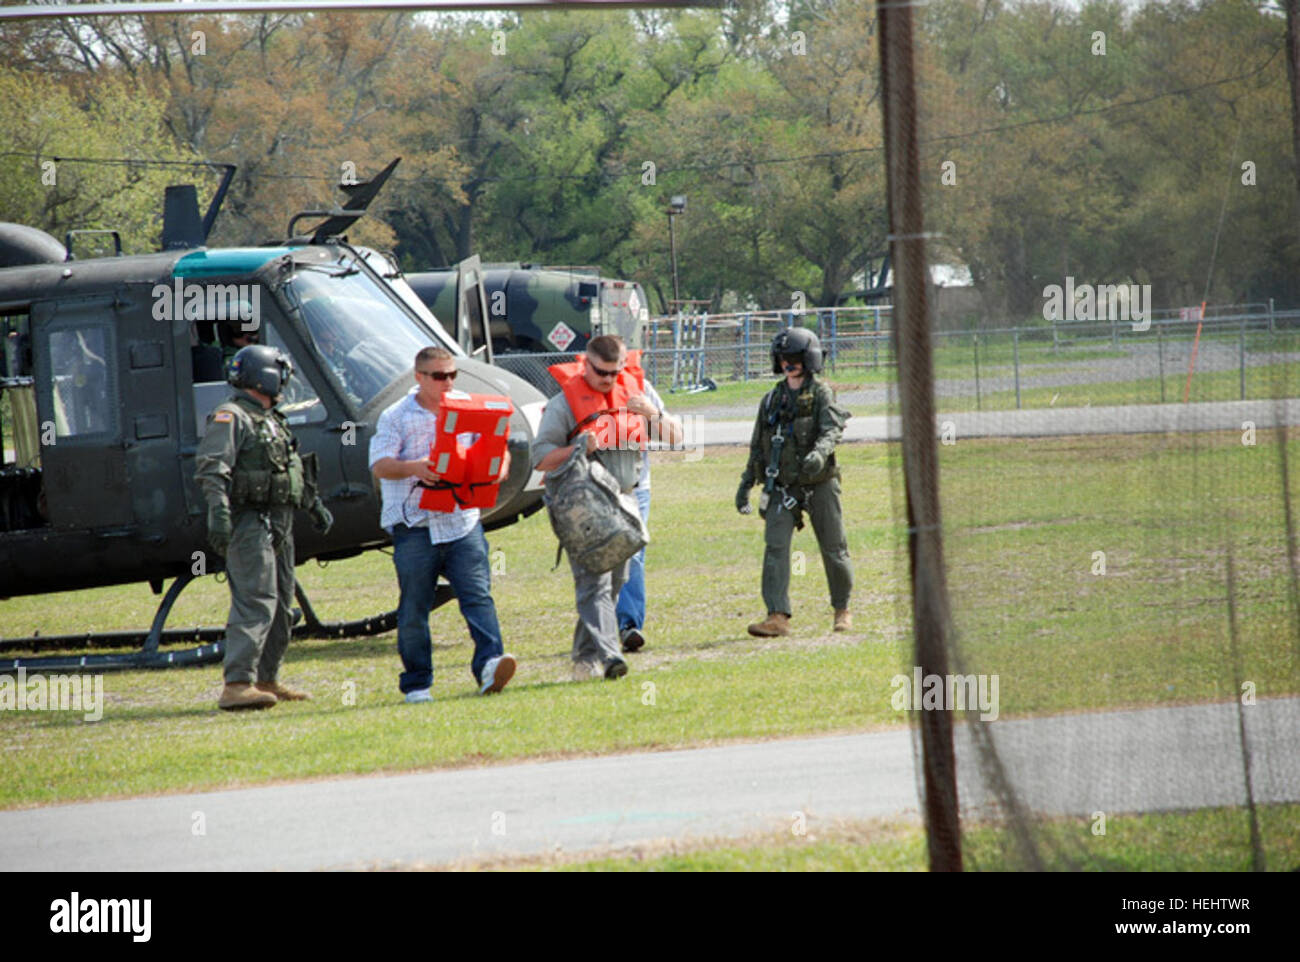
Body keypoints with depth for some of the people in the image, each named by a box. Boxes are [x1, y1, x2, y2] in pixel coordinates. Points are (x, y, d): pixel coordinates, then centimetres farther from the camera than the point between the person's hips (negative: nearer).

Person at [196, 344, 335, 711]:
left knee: (279, 605, 13)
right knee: (256, 604, -17)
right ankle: (237, 685, -23)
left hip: (280, 525, 10)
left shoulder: (274, 422, 21)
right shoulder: (231, 418, -9)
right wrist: (218, 512, -32)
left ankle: (266, 679, 22)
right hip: (250, 524, -10)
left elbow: (295, 470, 33)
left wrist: (315, 505, 31)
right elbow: (211, 467, -21)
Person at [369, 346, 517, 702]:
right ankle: (417, 683, 11)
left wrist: (499, 466, -9)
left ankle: (489, 664, -23)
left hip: (463, 519, 2)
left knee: (478, 594, -12)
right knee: (414, 608, 3)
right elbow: (380, 465, -9)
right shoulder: (396, 417, 1)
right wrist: (413, 468, -29)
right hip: (415, 523, -2)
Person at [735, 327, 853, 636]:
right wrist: (746, 483, 15)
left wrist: (820, 452, -37)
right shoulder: (772, 400, 13)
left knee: (834, 549, 4)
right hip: (782, 486, 3)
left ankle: (842, 610, 23)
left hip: (819, 483, -3)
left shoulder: (821, 394, -1)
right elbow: (758, 446, 18)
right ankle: (778, 616, -17)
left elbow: (832, 428, -17)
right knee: (775, 547, -12)